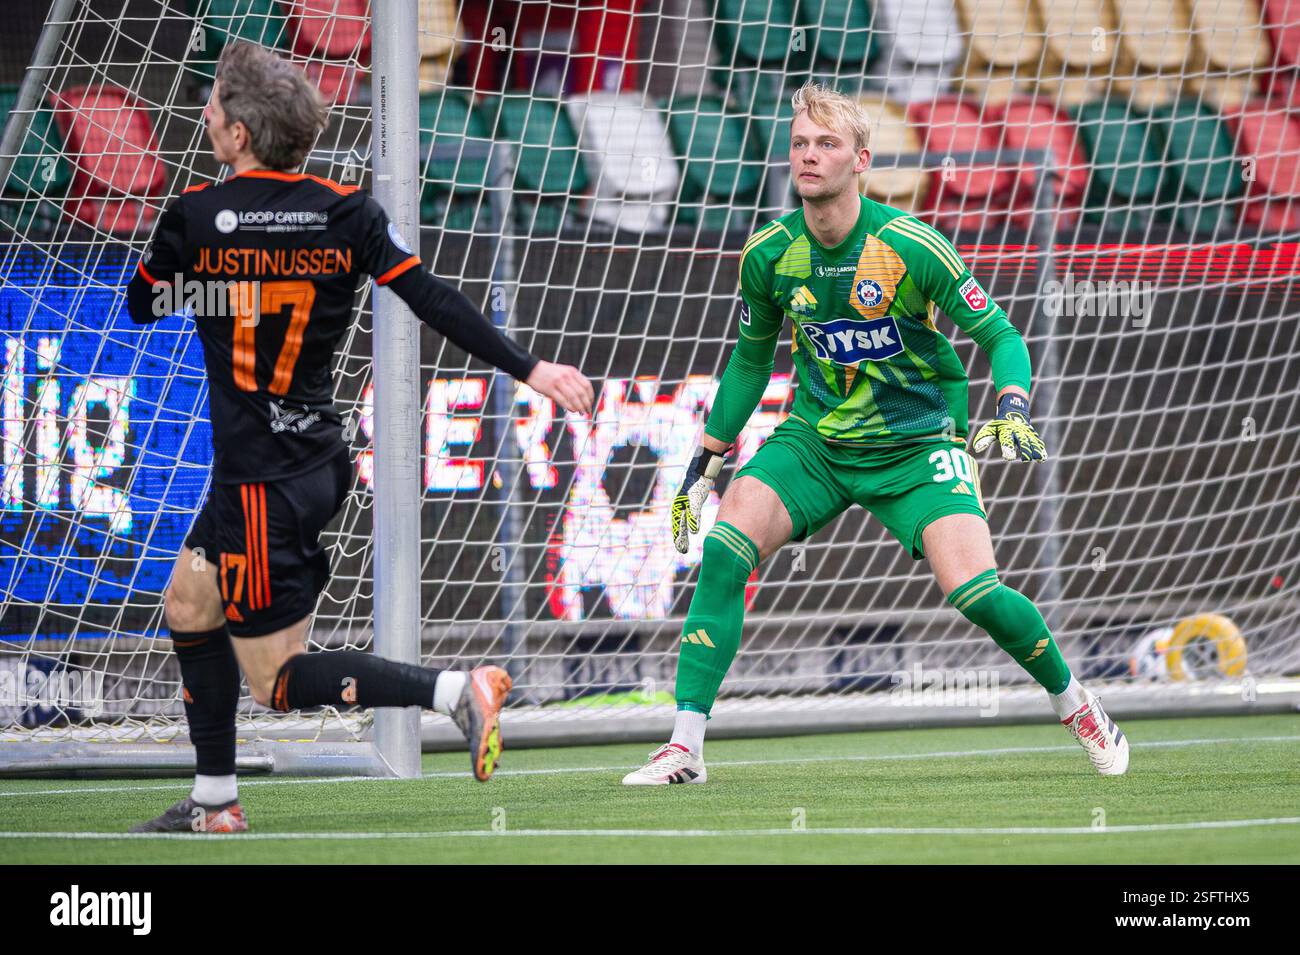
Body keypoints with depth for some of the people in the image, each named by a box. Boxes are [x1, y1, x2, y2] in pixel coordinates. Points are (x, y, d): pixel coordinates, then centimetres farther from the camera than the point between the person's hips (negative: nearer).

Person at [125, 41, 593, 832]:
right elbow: (434, 300, -7)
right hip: (323, 461, 7)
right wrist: (529, 368, -3)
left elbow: (142, 306, 3)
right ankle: (214, 804, 29)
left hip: (261, 484, -7)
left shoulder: (195, 217, -13)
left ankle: (454, 690, -19)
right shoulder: (347, 212, -2)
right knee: (189, 603, 23)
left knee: (279, 682, 0)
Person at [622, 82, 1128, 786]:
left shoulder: (909, 246, -18)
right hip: (815, 439, 3)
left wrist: (1012, 410, -28)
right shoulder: (769, 254, -6)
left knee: (974, 591, -20)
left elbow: (1000, 335, -9)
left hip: (918, 446, -3)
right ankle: (685, 746, -17)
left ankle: (1072, 701, 11)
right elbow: (751, 357, 12)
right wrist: (706, 460, 13)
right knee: (725, 547, -21)